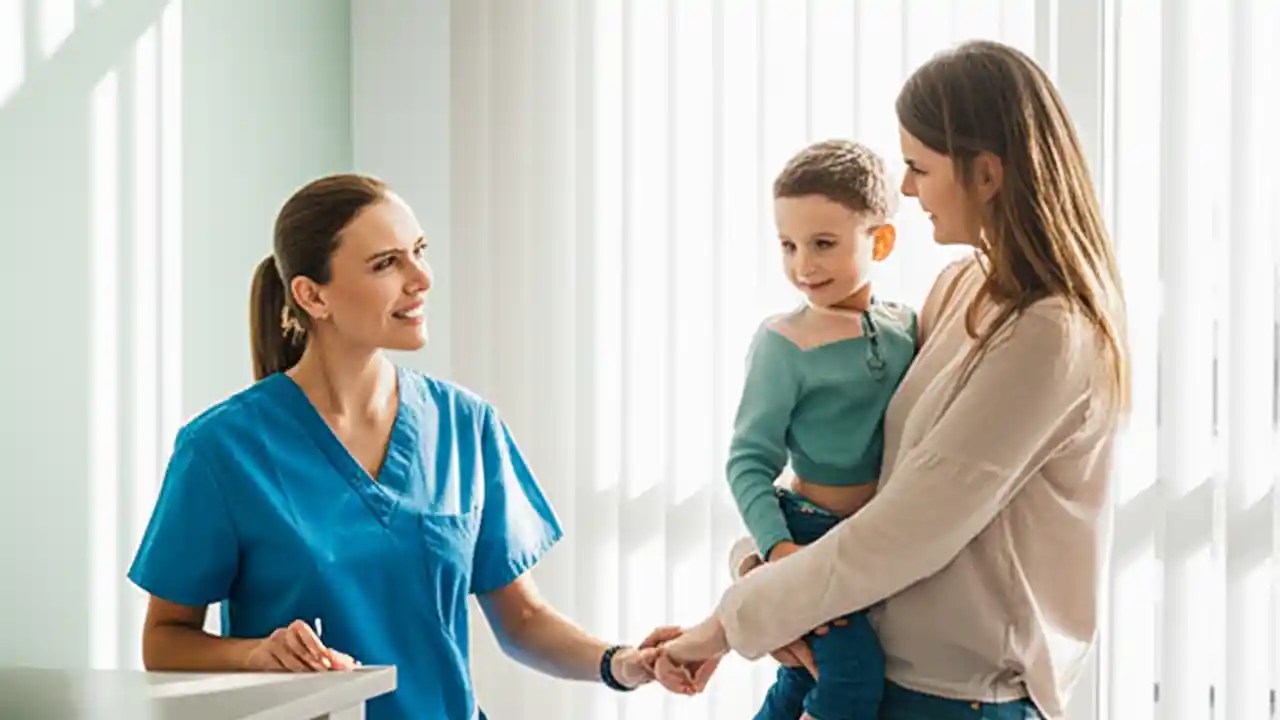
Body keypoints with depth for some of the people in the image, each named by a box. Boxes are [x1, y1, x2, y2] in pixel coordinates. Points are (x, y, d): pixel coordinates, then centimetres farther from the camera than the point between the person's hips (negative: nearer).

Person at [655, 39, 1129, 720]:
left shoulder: (1049, 337, -20)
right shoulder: (961, 288, 5)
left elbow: (906, 533, -22)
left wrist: (731, 623, -16)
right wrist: (762, 553, -5)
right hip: (893, 662, 7)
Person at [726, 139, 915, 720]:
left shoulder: (908, 329, 0)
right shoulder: (784, 343, -15)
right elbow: (749, 458, -14)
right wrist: (778, 548, -25)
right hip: (809, 534, -5)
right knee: (854, 670, -21)